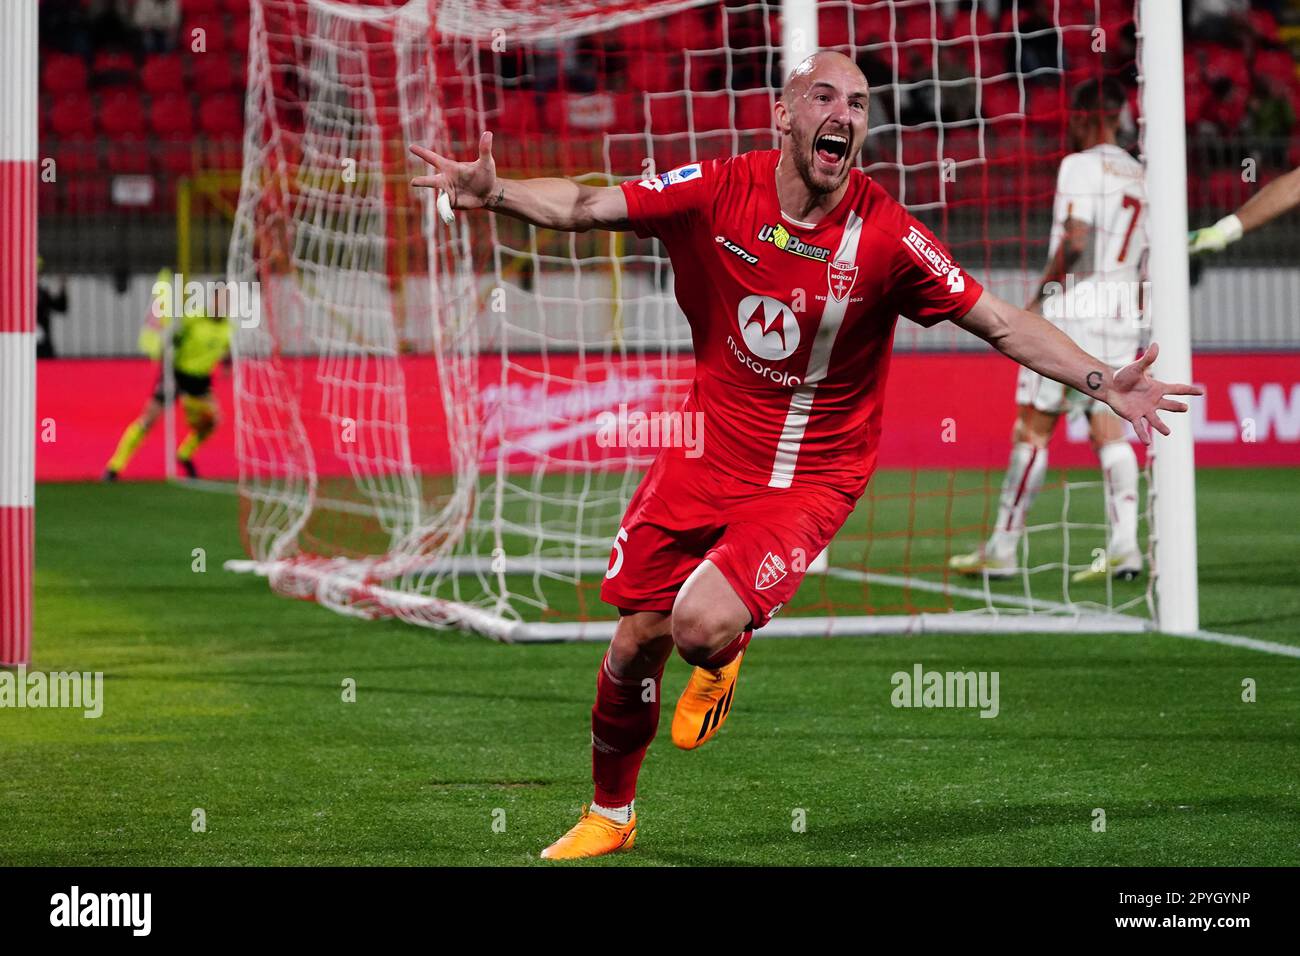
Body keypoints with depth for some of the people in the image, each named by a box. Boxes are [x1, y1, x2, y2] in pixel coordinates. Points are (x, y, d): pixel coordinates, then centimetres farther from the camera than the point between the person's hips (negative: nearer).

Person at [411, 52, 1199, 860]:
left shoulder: (886, 235, -16)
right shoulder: (717, 192, -11)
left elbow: (1003, 324, -11)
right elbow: (587, 206, -10)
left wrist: (1103, 383, -21)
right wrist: (496, 193, -28)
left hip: (812, 477, -2)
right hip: (707, 453, 2)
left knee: (702, 626, -24)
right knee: (638, 641, 5)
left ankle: (725, 653, 18)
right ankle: (610, 816, 31)